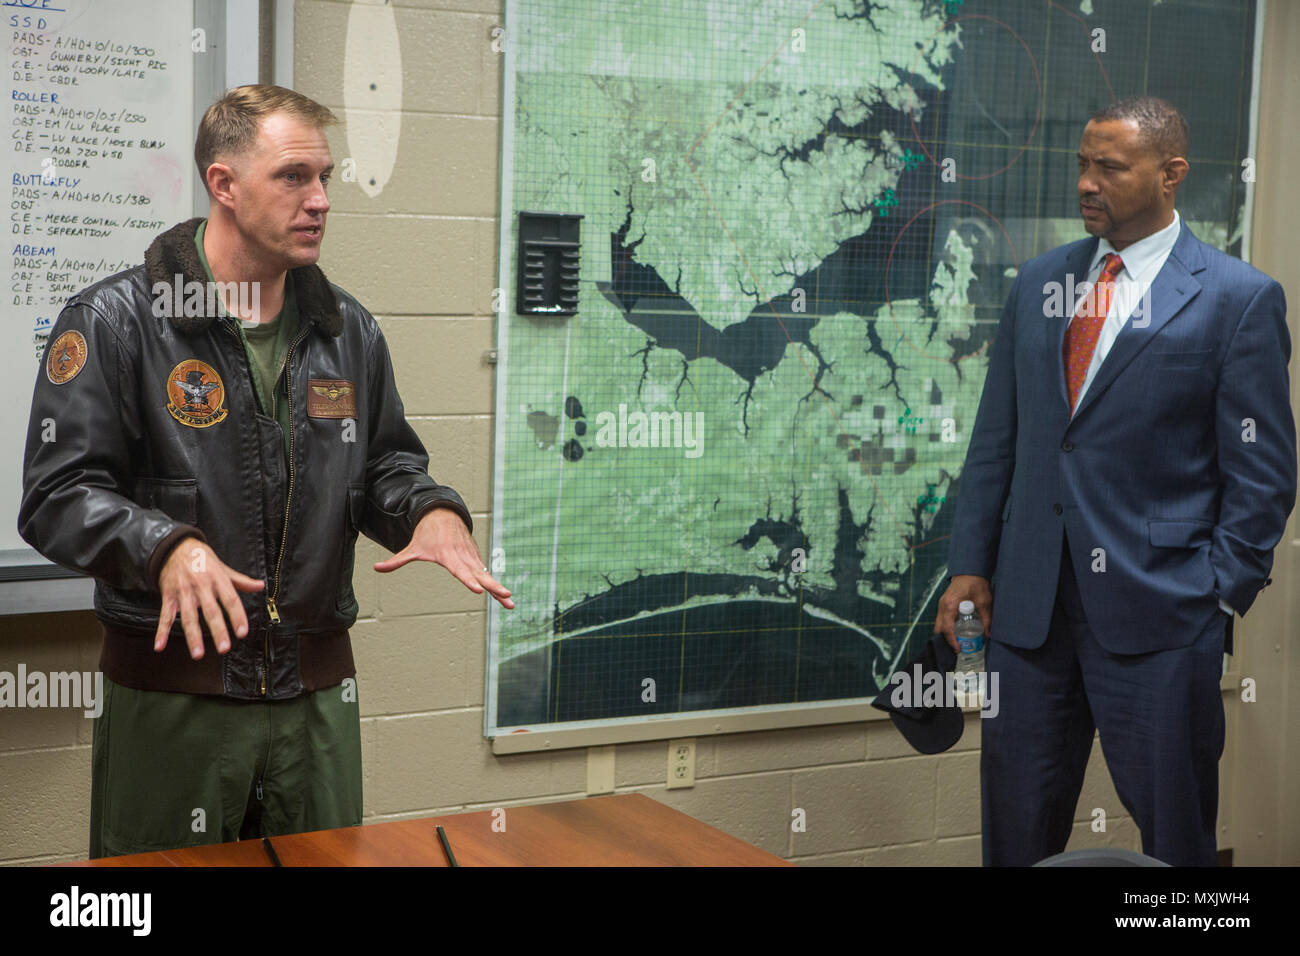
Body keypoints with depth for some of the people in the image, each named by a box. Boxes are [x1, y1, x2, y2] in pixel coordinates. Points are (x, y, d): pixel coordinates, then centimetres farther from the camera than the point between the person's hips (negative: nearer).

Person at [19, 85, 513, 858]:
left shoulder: (349, 331, 10)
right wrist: (166, 547, -29)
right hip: (171, 697, -4)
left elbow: (386, 462, 17)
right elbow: (58, 494, -11)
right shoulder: (114, 322, -8)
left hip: (319, 697, 5)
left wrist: (430, 508, -6)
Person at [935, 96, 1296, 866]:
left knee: (1174, 832, 6)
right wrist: (970, 563, 7)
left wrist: (1219, 598, -9)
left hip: (1161, 614, -4)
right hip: (1028, 602, 5)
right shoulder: (1040, 282, 11)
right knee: (1017, 828, 11)